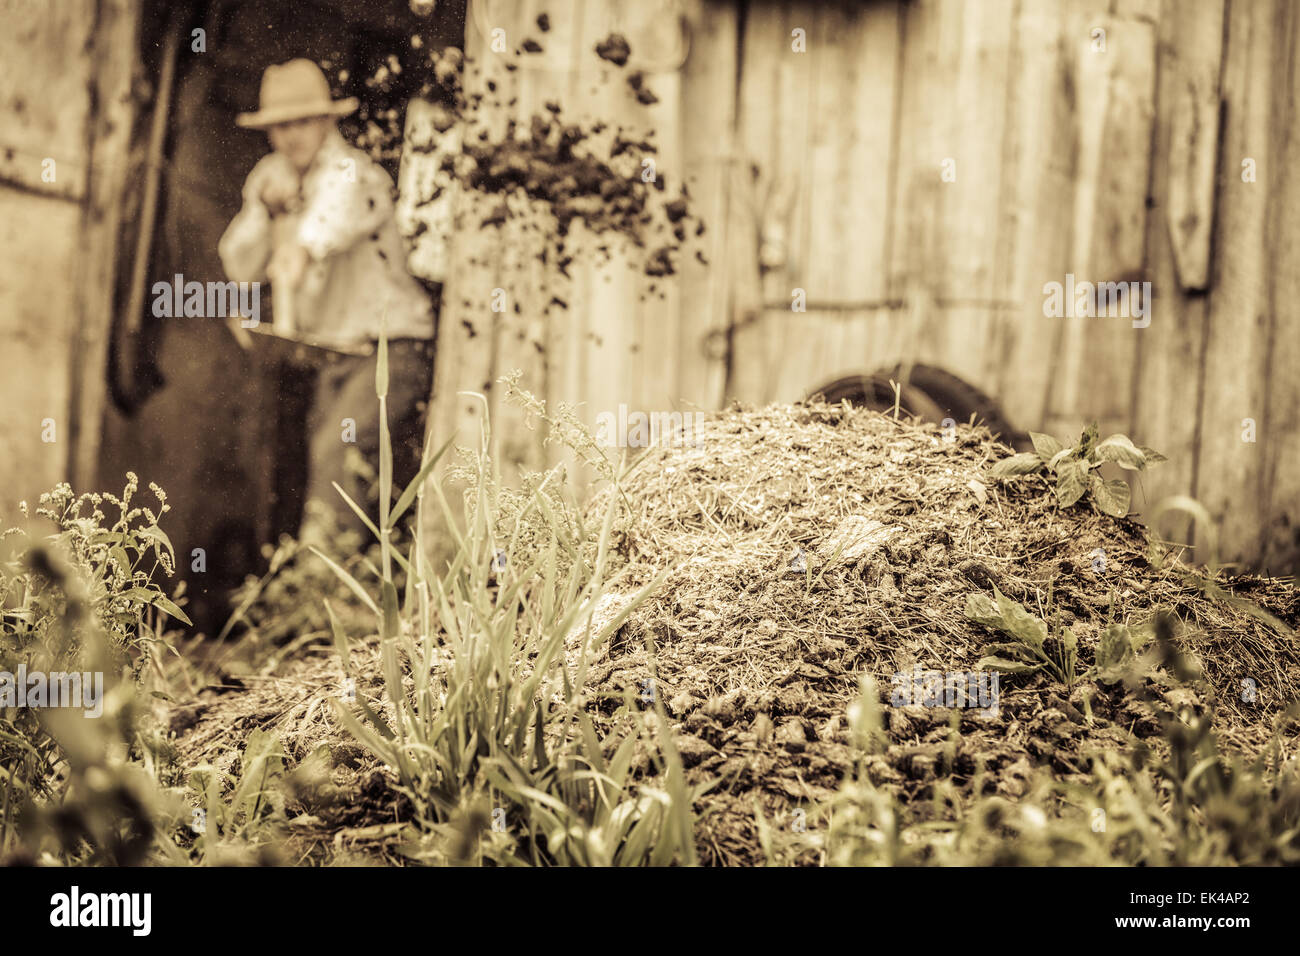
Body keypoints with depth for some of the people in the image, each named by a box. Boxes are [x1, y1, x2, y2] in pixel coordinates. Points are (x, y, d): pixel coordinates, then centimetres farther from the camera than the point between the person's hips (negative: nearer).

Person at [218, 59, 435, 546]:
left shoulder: (355, 174, -15)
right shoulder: (269, 176, 8)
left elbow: (342, 211, -41)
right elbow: (240, 267, 5)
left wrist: (303, 249, -63)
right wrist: (265, 208, -13)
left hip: (391, 348, -7)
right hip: (329, 354, 7)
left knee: (336, 452, -25)